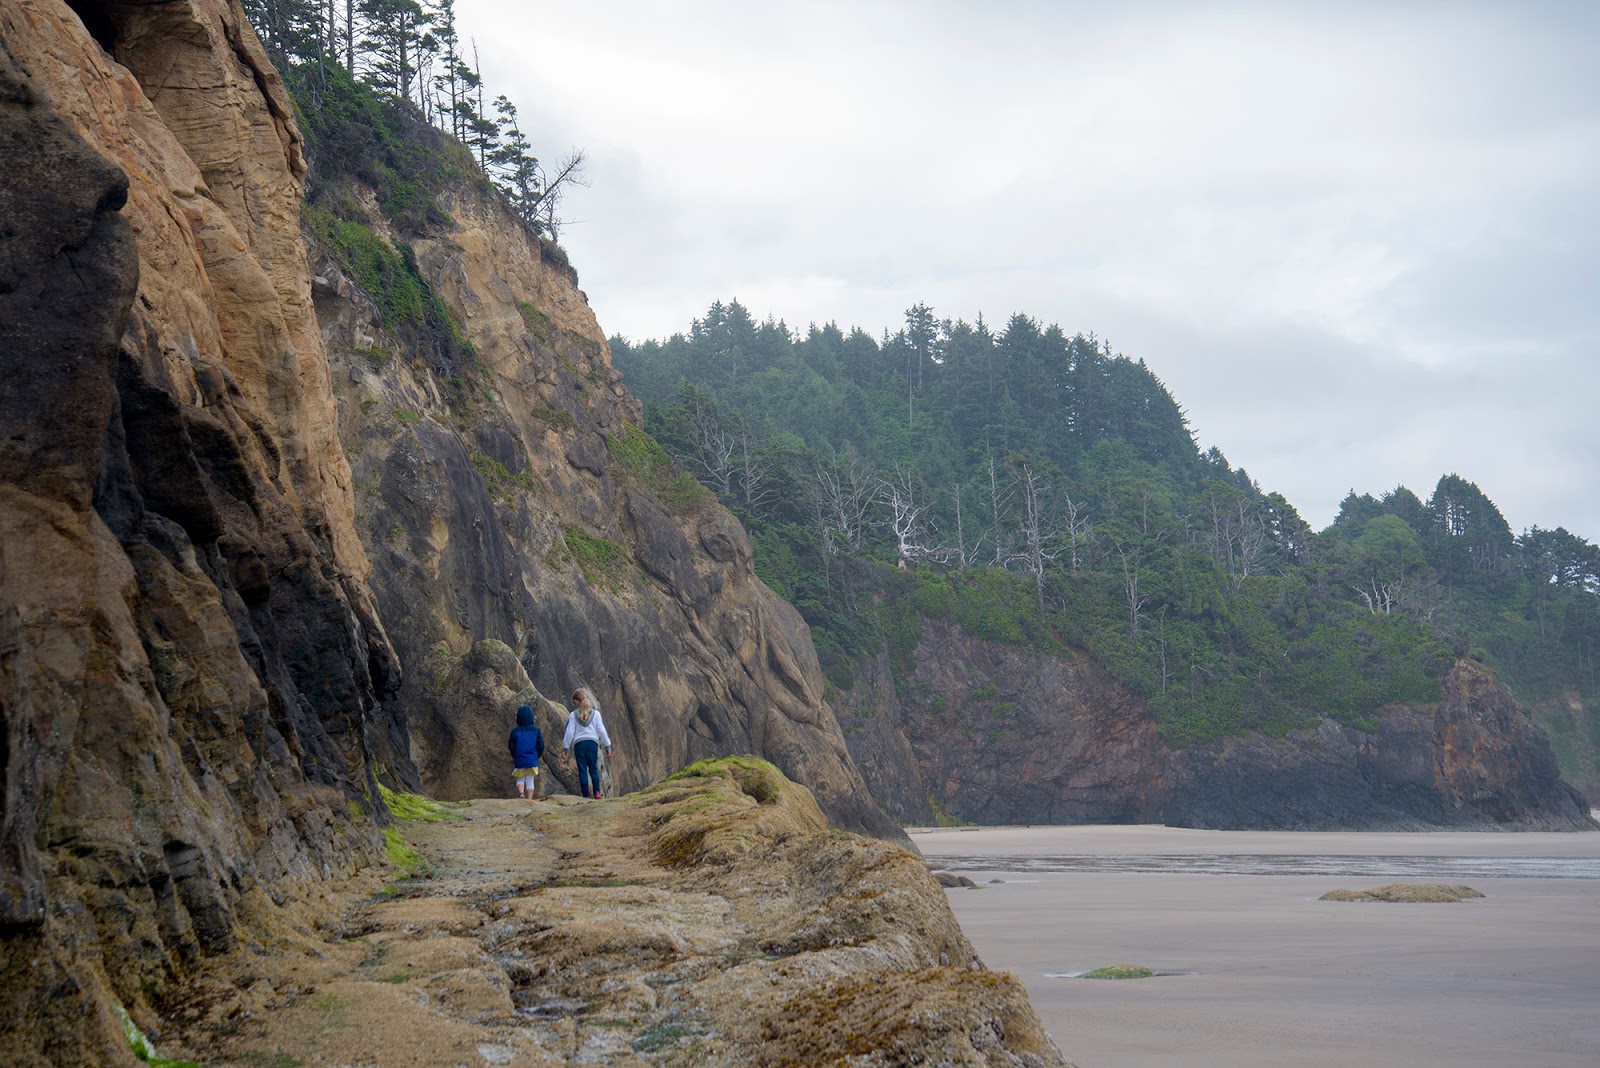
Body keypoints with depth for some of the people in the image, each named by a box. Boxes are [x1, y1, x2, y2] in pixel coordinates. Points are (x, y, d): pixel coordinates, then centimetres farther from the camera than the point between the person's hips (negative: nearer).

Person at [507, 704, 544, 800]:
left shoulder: (515, 731, -5)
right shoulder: (536, 730, -3)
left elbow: (511, 746, -2)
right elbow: (541, 746, -2)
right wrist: (537, 755, 15)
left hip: (519, 761, 0)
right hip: (532, 761, 0)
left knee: (520, 779, 11)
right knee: (530, 781, 7)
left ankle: (521, 793, -14)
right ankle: (530, 799, 0)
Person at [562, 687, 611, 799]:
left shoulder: (573, 715, 3)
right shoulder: (595, 713, 7)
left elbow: (569, 732, 2)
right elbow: (602, 730, 6)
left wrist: (565, 747, 9)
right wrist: (607, 746, 11)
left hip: (579, 744, -1)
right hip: (592, 742, 1)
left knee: (582, 770, 2)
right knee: (594, 769, 9)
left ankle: (586, 795, -3)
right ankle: (596, 791, -9)